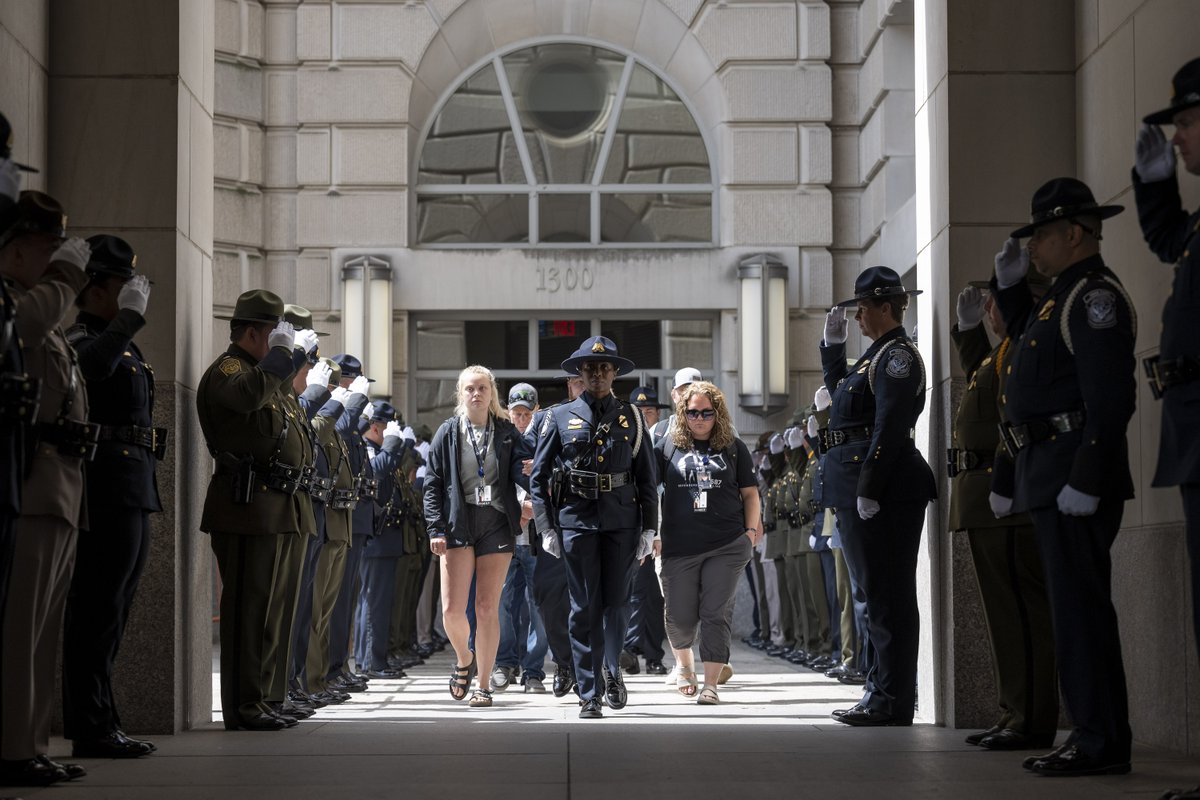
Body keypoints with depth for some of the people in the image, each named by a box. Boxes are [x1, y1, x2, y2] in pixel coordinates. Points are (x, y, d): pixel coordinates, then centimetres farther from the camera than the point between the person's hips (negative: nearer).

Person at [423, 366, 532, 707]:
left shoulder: (507, 432, 7)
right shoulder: (448, 433, 4)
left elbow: (521, 473, -1)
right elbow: (433, 484, 3)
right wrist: (436, 529, -6)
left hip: (497, 525, 0)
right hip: (458, 525, 0)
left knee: (487, 608, 0)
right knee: (452, 609, -7)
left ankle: (483, 685, 9)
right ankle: (464, 659, 24)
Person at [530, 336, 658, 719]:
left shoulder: (631, 418, 9)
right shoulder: (560, 417, 6)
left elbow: (646, 478, 9)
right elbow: (538, 475, 6)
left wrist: (649, 528, 4)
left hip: (622, 522, 1)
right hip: (577, 521, -1)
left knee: (615, 603, 6)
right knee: (585, 609, -2)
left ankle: (612, 670, 32)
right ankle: (588, 695, 2)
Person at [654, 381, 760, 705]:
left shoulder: (734, 448, 8)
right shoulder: (668, 447, 6)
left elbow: (750, 493, 12)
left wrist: (751, 531, 1)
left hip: (727, 546, -1)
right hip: (679, 547, 1)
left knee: (715, 614, -5)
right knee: (679, 617, 5)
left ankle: (710, 684, -2)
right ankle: (684, 662, 35)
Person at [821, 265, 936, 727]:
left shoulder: (898, 355, -11)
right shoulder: (878, 354, 19)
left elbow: (889, 428, -19)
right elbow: (839, 393, 33)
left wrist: (869, 490, -23)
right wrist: (833, 345, 24)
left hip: (885, 490, -10)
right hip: (858, 489, 10)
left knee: (888, 596, -7)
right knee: (877, 594, 14)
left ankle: (893, 702, -4)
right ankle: (882, 690, 21)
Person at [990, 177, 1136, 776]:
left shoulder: (1095, 295, -13)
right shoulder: (1062, 296, 18)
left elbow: (1110, 396, -21)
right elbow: (1028, 338, 40)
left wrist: (1086, 480, -26)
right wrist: (1010, 283, 25)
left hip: (1076, 473, -10)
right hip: (1048, 476, 10)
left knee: (1079, 607, -9)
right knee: (1073, 606, 12)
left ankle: (1102, 743, -5)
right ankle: (1094, 733, 17)